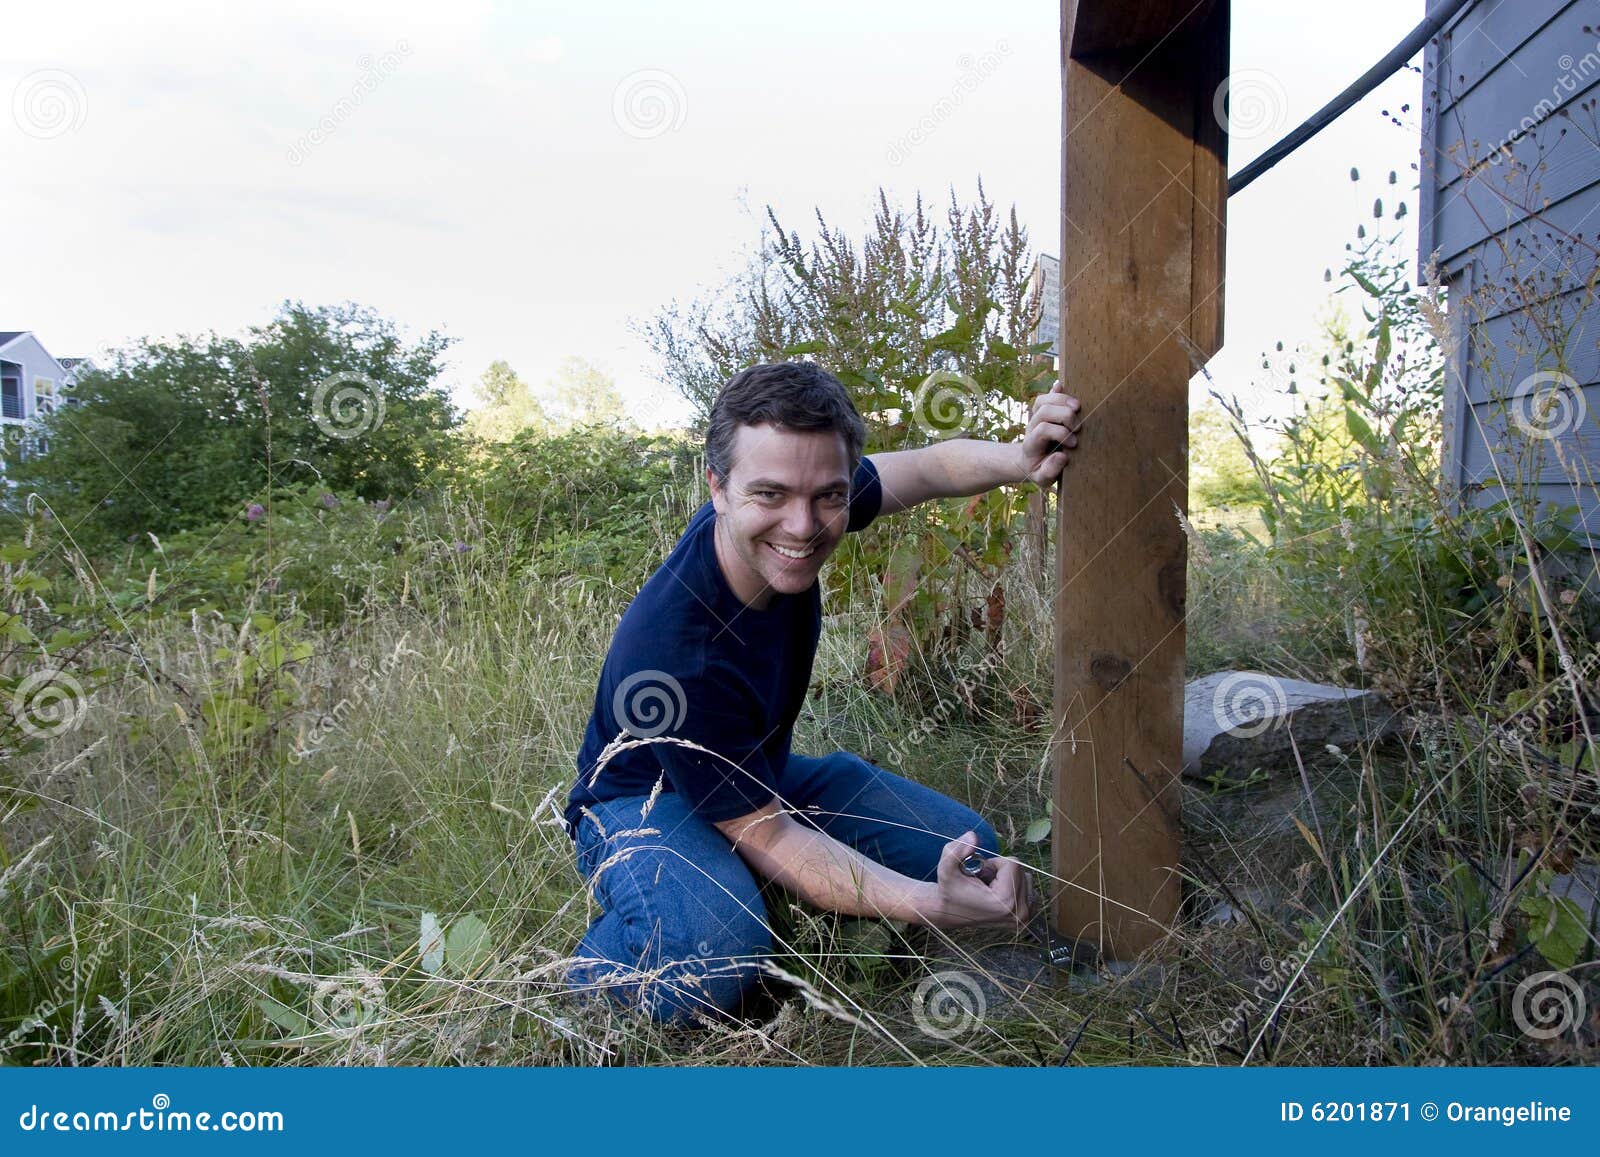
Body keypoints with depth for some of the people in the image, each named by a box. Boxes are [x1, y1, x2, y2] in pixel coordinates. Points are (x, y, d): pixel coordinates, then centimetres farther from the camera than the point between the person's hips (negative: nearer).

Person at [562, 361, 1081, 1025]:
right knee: (716, 950, -40)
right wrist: (930, 906, -44)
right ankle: (598, 966, -5)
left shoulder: (784, 525, -20)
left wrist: (1017, 460, -28)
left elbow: (931, 466, -4)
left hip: (765, 777, 7)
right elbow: (769, 838, -31)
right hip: (643, 806, -7)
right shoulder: (669, 654, -38)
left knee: (968, 847, -6)